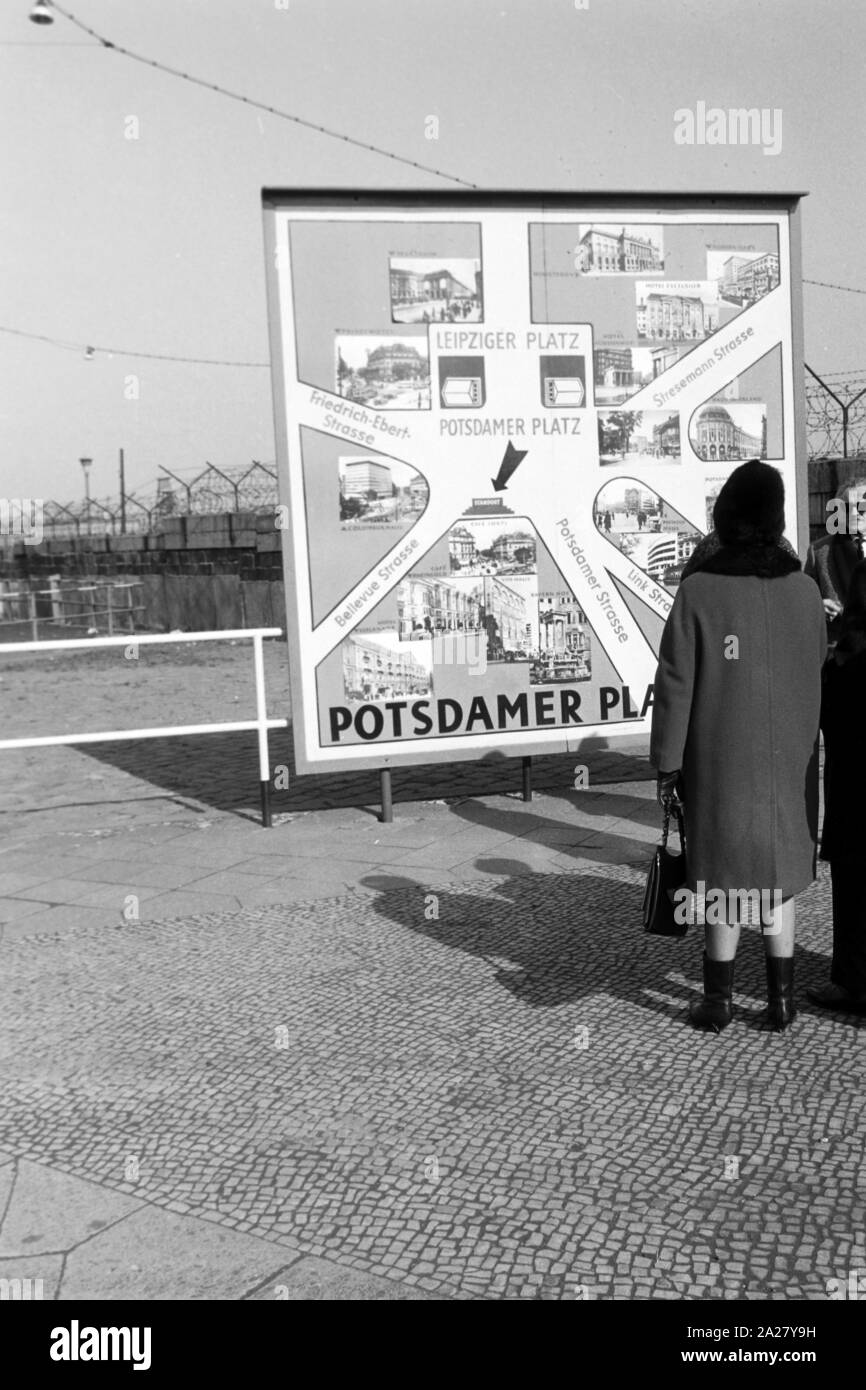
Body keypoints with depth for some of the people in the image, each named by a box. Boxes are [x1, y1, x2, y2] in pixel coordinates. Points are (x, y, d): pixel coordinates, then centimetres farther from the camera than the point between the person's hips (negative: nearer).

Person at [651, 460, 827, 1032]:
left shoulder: (698, 591, -12)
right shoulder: (805, 589, -2)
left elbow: (675, 684, -11)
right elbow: (816, 673, 8)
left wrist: (667, 761, -3)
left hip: (720, 760, -3)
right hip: (789, 760, 3)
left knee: (725, 874, 7)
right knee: (777, 871, 13)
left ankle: (720, 998, 15)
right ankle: (781, 996, 19)